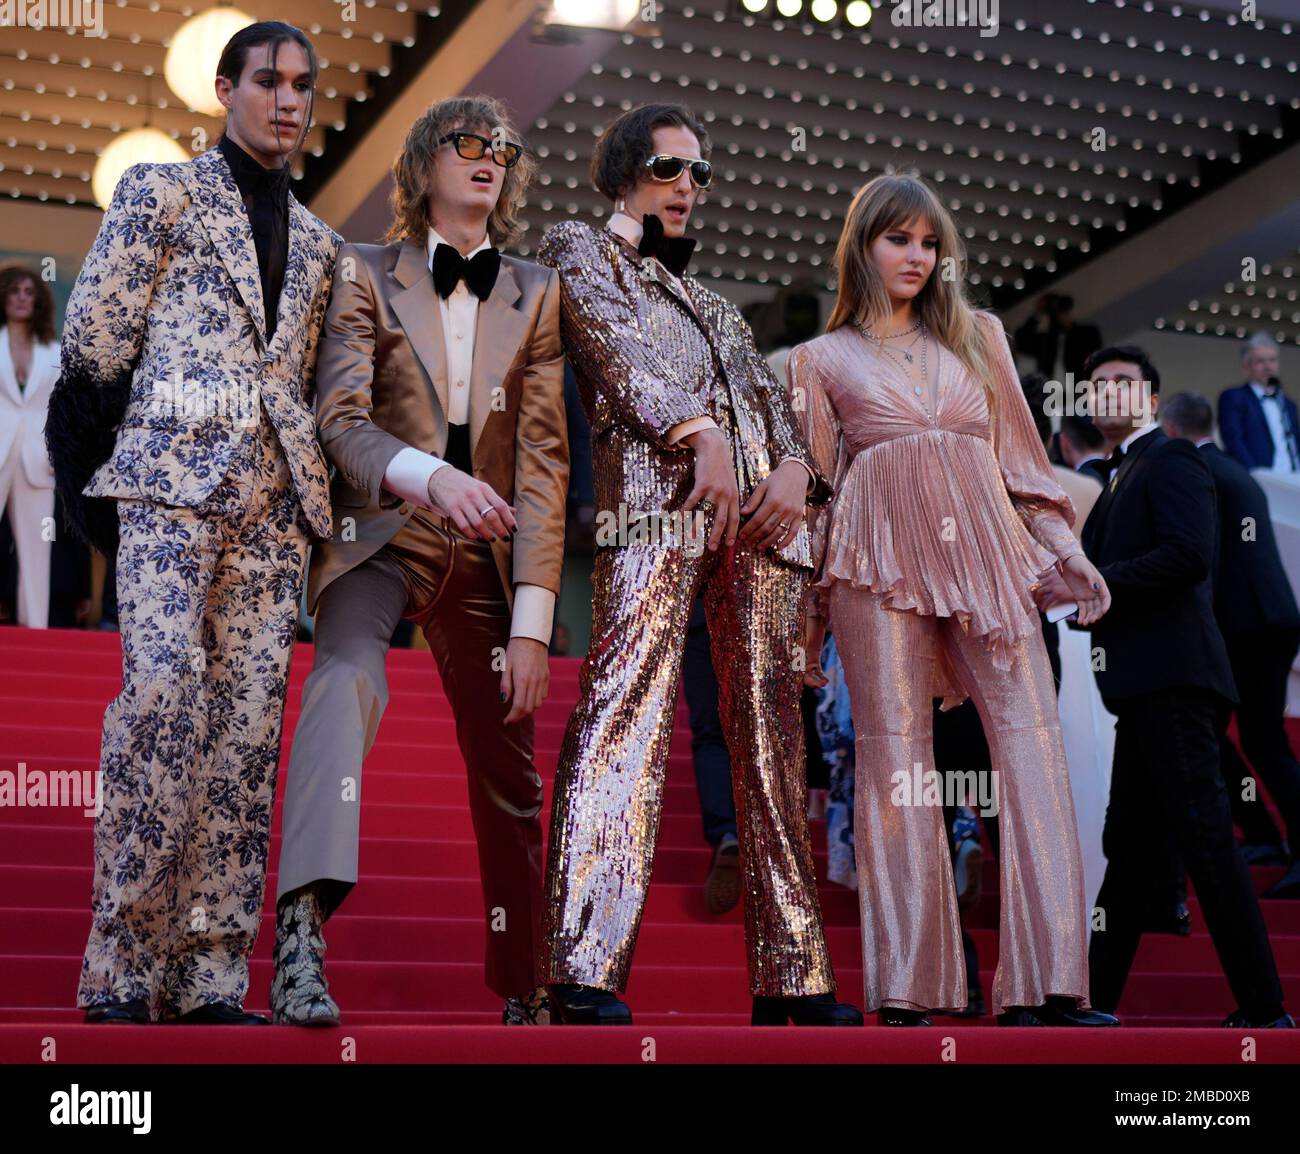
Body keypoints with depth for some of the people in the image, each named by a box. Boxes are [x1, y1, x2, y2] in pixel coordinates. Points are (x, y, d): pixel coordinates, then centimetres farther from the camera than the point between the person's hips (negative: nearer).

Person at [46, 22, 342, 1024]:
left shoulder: (316, 243, 23)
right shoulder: (160, 191, 8)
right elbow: (95, 336, 4)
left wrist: (306, 493, 16)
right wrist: (97, 473, 3)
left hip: (275, 492, 5)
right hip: (173, 472, -5)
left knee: (251, 717, -3)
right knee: (165, 689, -19)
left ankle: (208, 976, -1)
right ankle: (122, 972, -13)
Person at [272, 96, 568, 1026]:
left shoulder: (536, 295, 10)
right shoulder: (366, 275, 5)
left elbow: (543, 459, 3)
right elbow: (342, 416, -10)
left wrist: (533, 618, -6)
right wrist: (430, 477, -32)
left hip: (486, 557, 3)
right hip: (382, 535, -3)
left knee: (508, 776, 7)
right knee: (347, 675, -33)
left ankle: (525, 991, 22)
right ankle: (303, 927, -44)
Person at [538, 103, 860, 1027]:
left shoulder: (712, 300, 35)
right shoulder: (580, 249, 19)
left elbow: (769, 395, 23)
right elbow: (614, 345, 0)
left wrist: (797, 465, 0)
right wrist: (697, 431, -13)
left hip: (762, 511, 6)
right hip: (654, 499, -6)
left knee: (771, 730, -1)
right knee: (627, 713, -18)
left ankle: (792, 976, -1)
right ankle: (587, 969, -23)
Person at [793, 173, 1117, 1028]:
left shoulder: (978, 337, 20)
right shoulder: (823, 360, 15)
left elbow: (1019, 455, 19)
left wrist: (1067, 550, 9)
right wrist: (805, 613, 7)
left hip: (986, 549, 2)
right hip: (881, 556, -2)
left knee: (1032, 739, -11)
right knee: (895, 749, -7)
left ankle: (1043, 984, -13)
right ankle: (909, 989, -4)